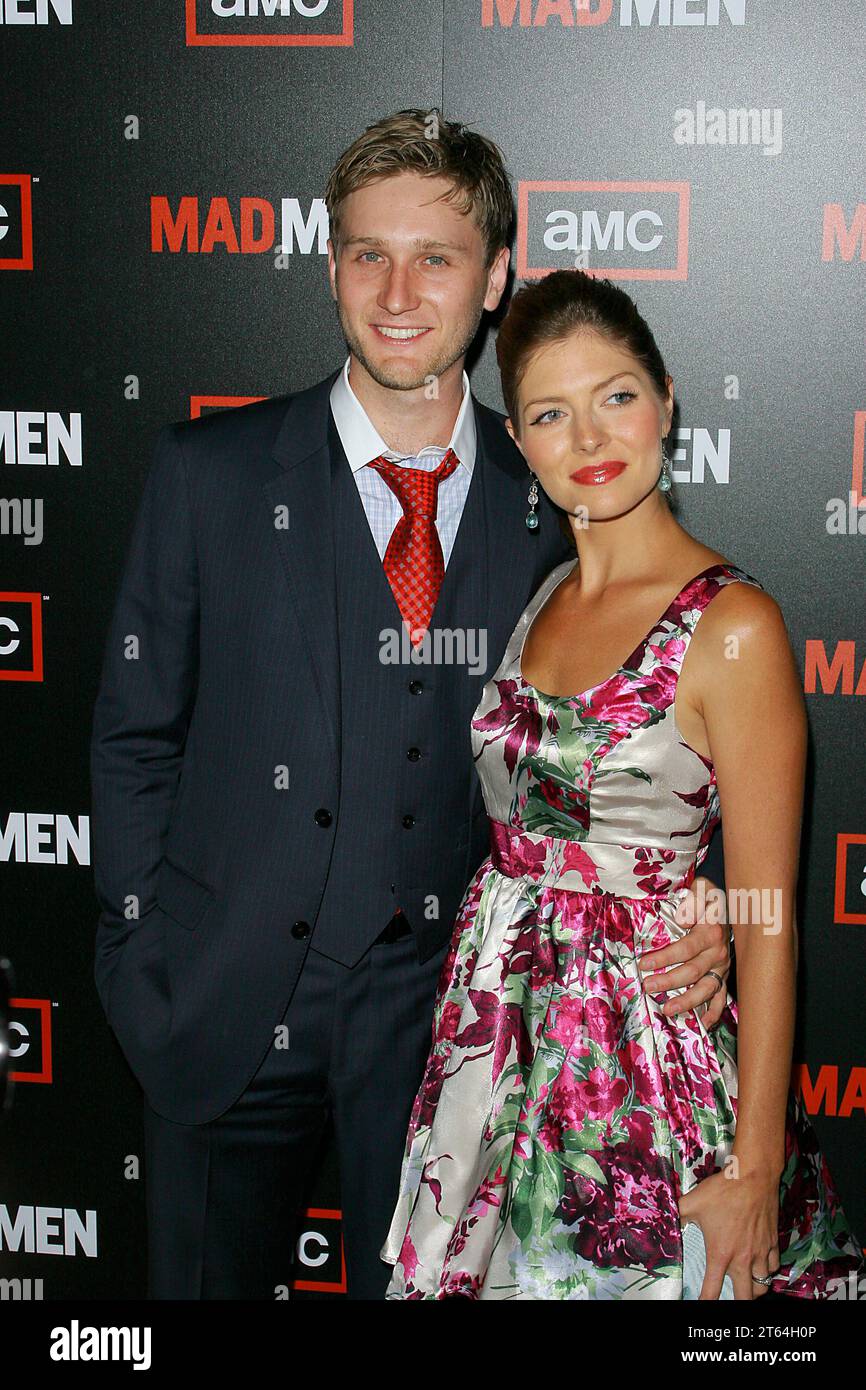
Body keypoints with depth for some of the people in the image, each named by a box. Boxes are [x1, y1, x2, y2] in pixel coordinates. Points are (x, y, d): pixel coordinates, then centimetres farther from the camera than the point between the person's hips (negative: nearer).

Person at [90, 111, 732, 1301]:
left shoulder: (549, 502, -1)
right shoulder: (208, 473, -5)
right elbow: (135, 735, 0)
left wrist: (682, 922, -12)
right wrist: (143, 970, -4)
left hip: (440, 995, 1)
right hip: (231, 1006, 0)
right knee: (207, 1279, 15)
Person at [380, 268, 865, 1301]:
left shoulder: (733, 623, -16)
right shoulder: (543, 598, 6)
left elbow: (766, 920, -16)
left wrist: (755, 1171, -16)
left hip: (640, 1055, -6)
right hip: (497, 1032, 6)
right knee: (505, 1271, 19)